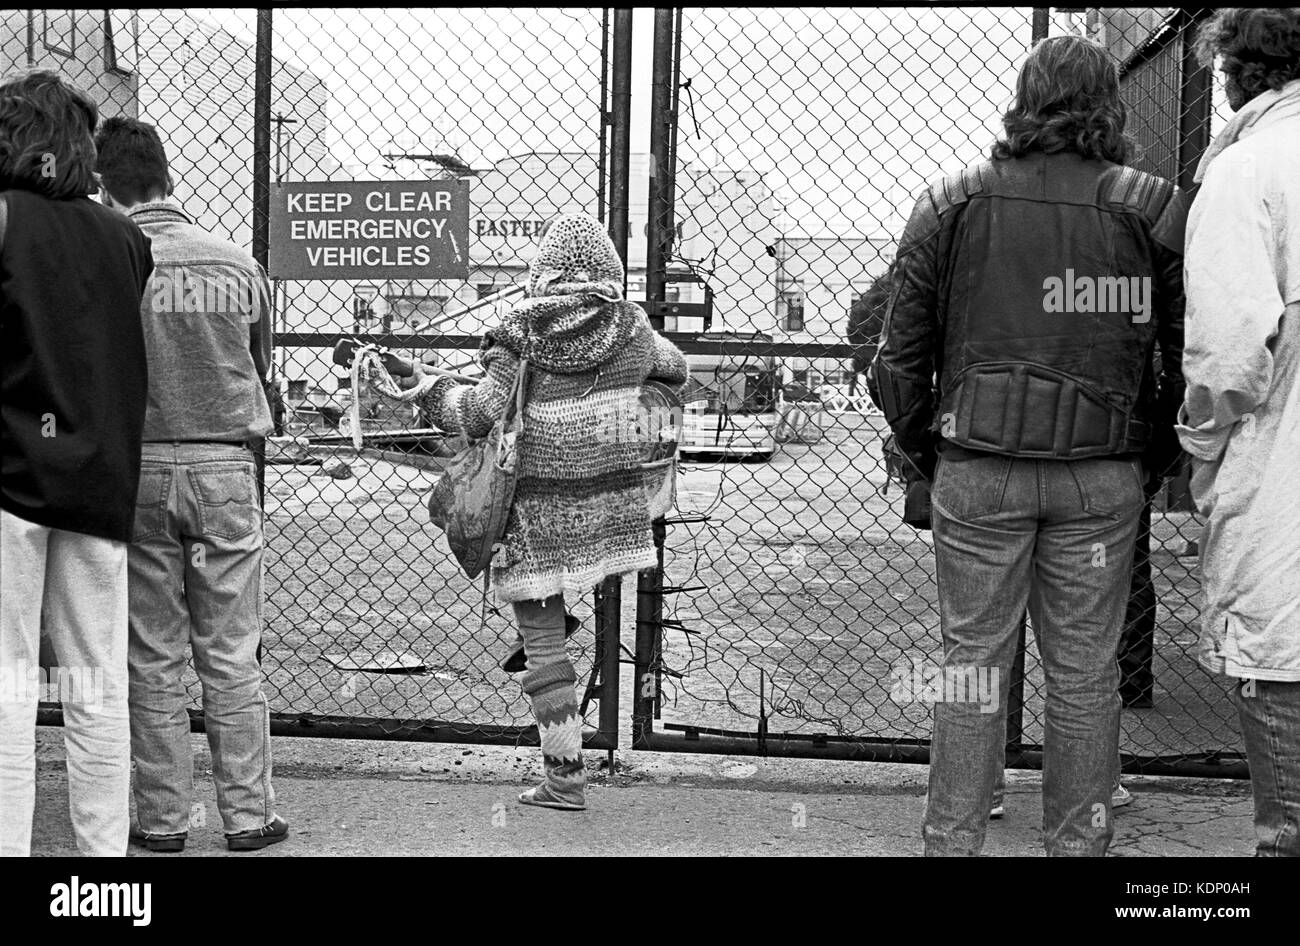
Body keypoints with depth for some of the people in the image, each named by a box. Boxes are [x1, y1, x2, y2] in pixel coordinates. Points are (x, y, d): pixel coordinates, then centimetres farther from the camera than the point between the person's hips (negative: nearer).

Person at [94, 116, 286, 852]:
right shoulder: (239, 265, 0)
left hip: (137, 468, -1)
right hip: (225, 467, 1)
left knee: (153, 658, 8)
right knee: (231, 658, 8)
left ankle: (164, 818, 13)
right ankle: (249, 815, 12)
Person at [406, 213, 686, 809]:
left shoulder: (520, 332, -7)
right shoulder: (631, 327, 2)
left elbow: (483, 412, -12)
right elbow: (676, 372, 19)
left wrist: (424, 386, 3)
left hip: (540, 515, -2)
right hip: (614, 508, 2)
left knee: (542, 639, 4)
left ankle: (565, 777, 8)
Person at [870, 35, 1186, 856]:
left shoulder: (950, 208, 2)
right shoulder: (1153, 211, -1)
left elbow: (902, 359, 3)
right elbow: (1195, 355, 1)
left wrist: (922, 462, 13)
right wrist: (1158, 461, 12)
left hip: (979, 471, 1)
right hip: (1102, 478, 0)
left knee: (972, 659, 9)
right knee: (1084, 671, 9)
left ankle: (952, 841, 14)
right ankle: (1077, 842, 18)